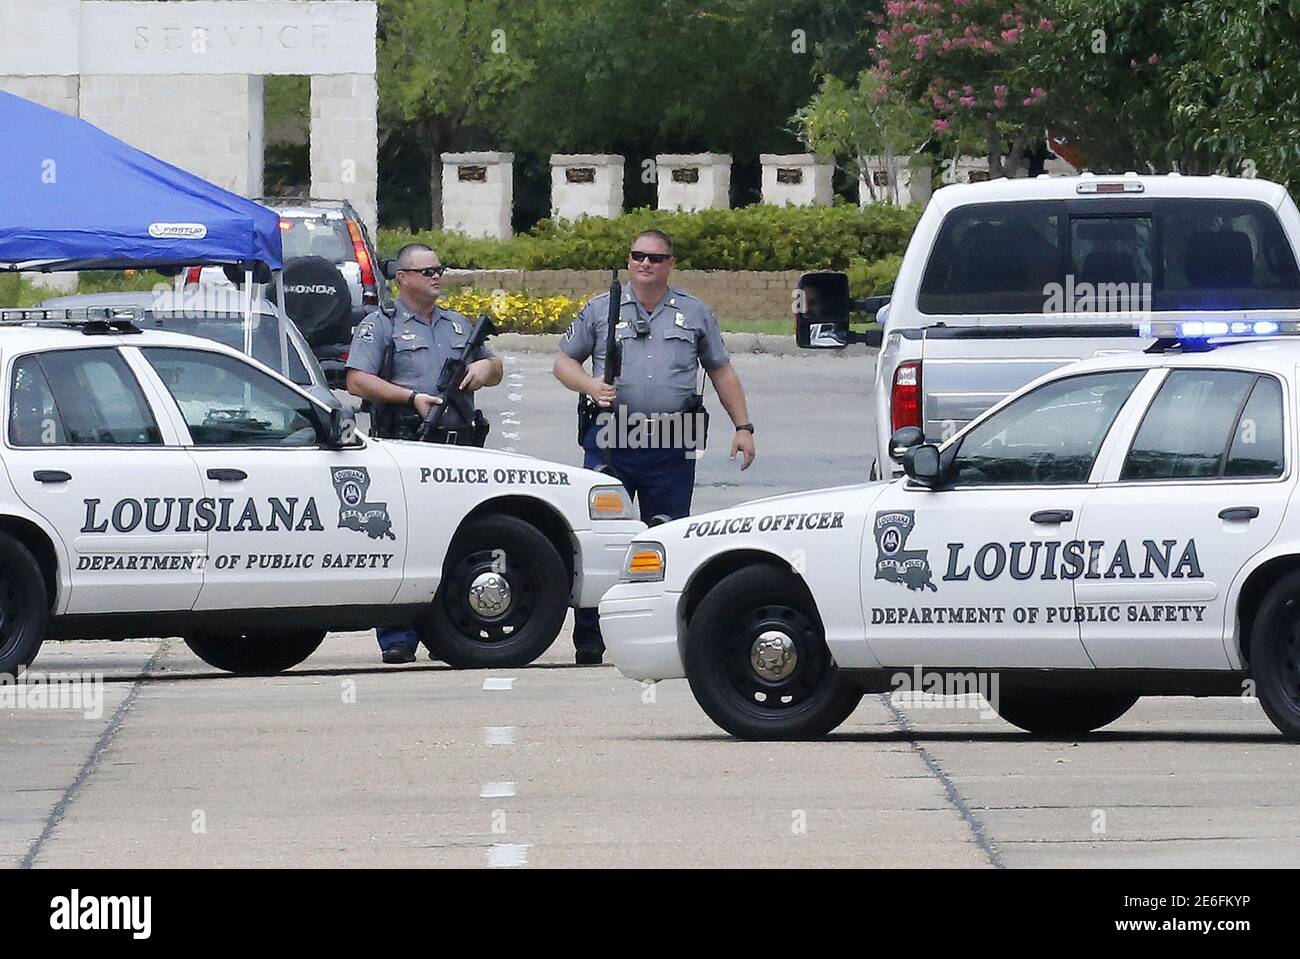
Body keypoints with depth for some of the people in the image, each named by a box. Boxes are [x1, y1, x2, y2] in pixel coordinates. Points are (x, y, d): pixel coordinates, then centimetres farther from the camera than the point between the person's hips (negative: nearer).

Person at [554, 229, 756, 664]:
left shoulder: (694, 314, 14)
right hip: (610, 444, -1)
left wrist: (743, 427, 11)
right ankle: (588, 642, -2)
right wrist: (591, 386, -7)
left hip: (672, 450, 1)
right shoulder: (600, 311, 11)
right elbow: (564, 361, 14)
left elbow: (722, 372, 18)